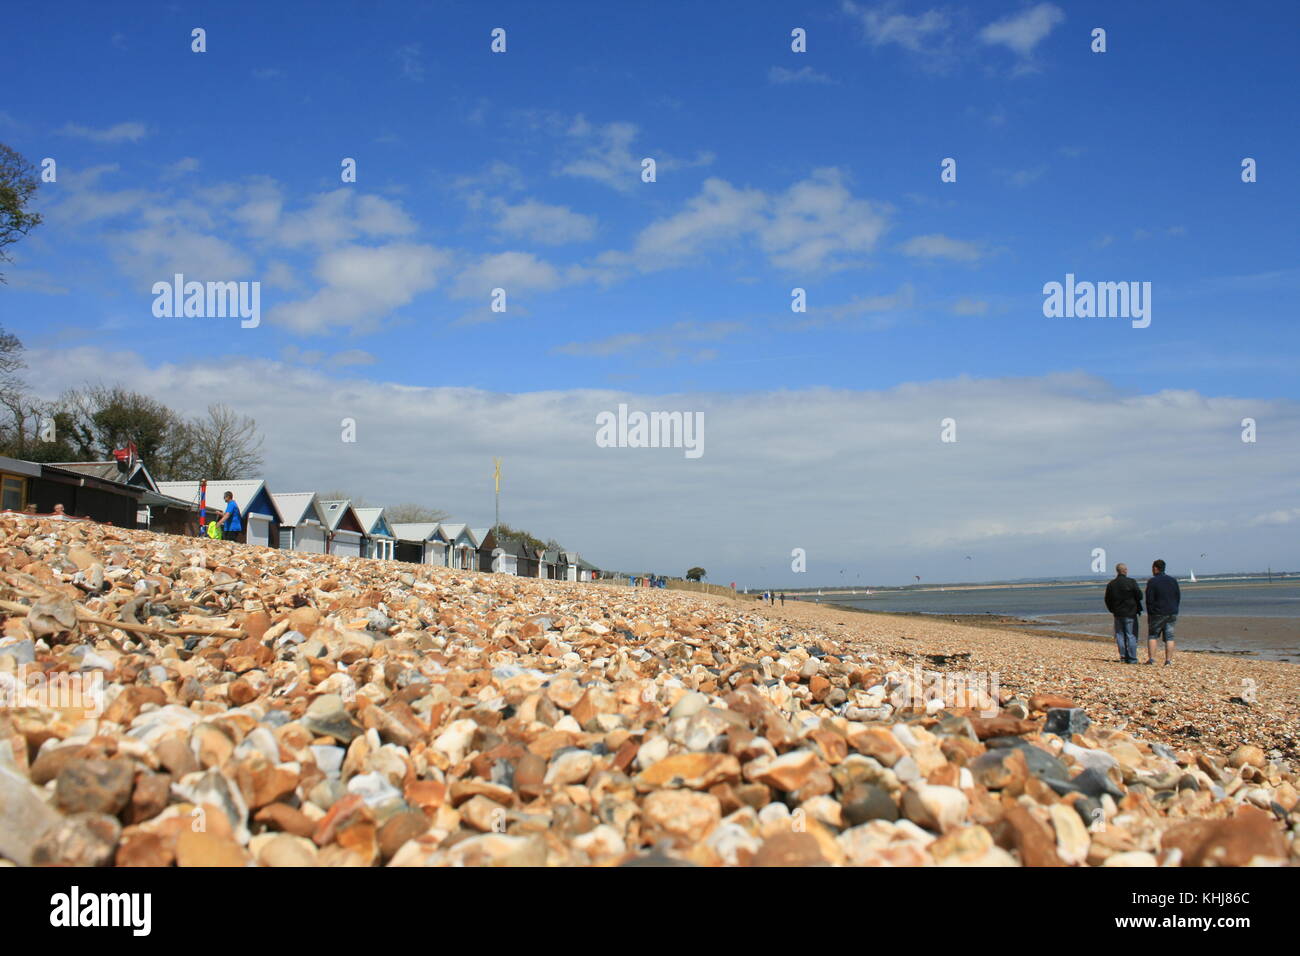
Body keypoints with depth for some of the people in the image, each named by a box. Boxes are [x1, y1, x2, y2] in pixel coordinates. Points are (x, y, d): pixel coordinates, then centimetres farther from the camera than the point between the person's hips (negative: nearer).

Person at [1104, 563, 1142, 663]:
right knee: (1131, 635, 0)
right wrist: (1139, 609, 8)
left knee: (1120, 635, 10)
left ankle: (1123, 657, 10)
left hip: (1118, 613, 4)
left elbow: (1107, 600, 8)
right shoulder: (1131, 582, -9)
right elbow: (1139, 596, -8)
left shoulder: (1111, 584, 4)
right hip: (1130, 613, -4)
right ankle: (1132, 658, 0)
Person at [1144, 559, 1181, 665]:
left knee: (1152, 636, 5)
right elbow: (1179, 597, 13)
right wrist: (1174, 610, 17)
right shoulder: (1173, 581, 10)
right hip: (1172, 613, 5)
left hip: (1157, 613, -5)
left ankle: (1151, 659, -2)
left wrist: (1149, 613, -5)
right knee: (1169, 637, 5)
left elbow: (1149, 600, -11)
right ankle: (1168, 660, 1)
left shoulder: (1152, 581, -9)